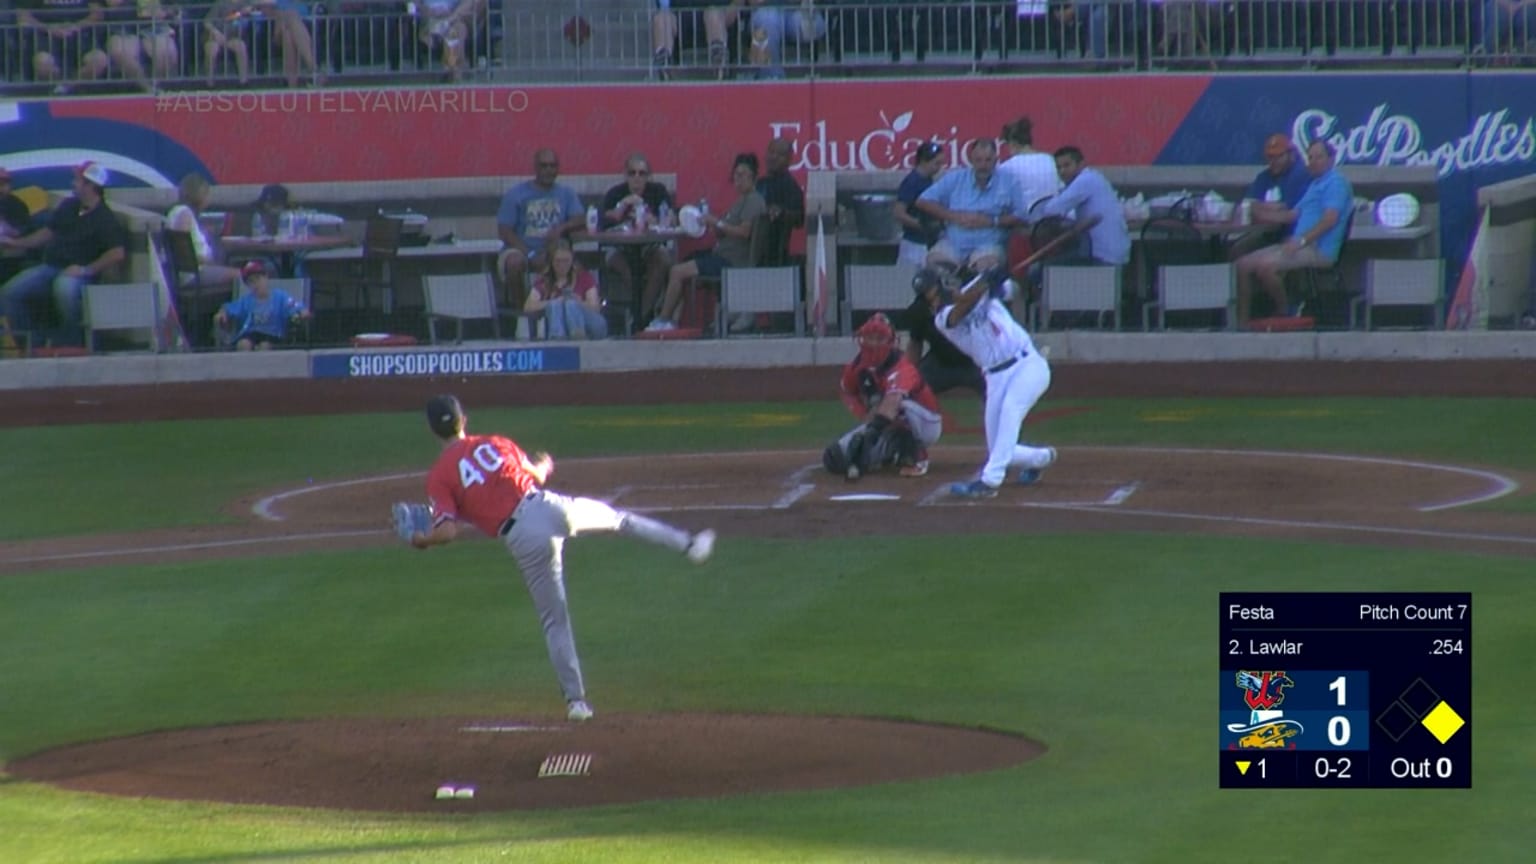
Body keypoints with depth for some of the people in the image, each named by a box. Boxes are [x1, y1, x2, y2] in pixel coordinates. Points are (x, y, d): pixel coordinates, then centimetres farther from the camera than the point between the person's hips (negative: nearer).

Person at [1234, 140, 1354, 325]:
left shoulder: (1335, 182, -7)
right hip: (1302, 246, 10)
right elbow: (1294, 215, 28)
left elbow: (1330, 219, -19)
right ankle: (1241, 321, -3)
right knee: (1243, 265, -1)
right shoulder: (1316, 184, 26)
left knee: (1265, 266, -30)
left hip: (1319, 250, -10)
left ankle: (1284, 314, -10)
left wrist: (1301, 241, -23)